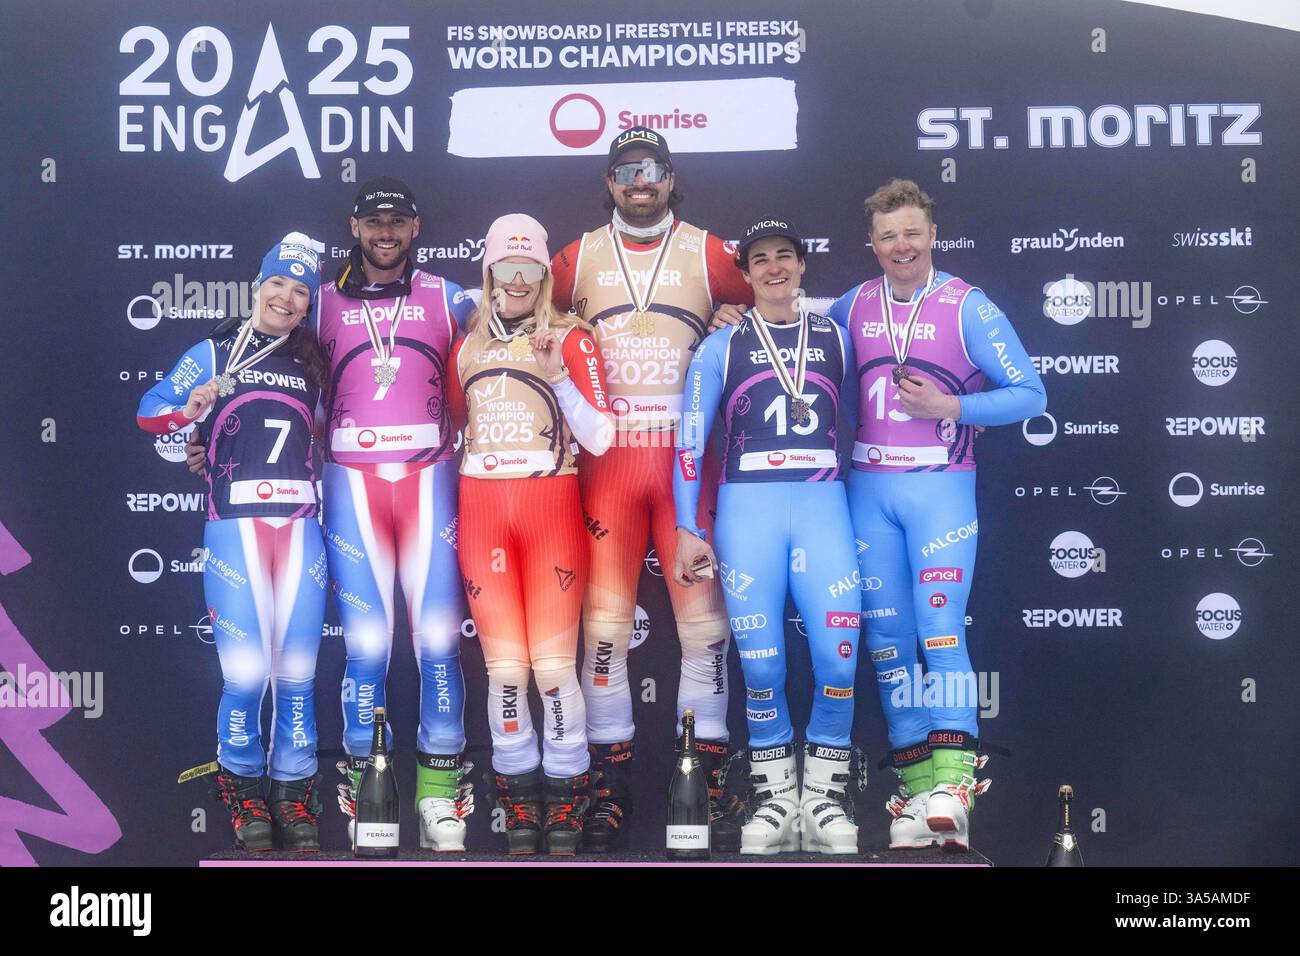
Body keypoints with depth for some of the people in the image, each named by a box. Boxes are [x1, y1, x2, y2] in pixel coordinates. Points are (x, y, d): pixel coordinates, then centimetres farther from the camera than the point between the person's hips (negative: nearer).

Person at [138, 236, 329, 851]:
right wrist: (187, 410, -15)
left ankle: (293, 795, 15)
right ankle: (243, 792, 14)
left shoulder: (315, 363, 16)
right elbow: (149, 410, 4)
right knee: (246, 674, -7)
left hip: (300, 529, 2)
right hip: (234, 527, -2)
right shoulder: (215, 353, 9)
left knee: (297, 673, 1)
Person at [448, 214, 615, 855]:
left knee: (553, 662, -5)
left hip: (551, 507, -3)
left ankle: (565, 810, 10)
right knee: (504, 664, 0)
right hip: (481, 509, 3)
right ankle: (519, 805, 14)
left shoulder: (569, 339, 3)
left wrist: (556, 375, -13)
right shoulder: (468, 346, 14)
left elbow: (600, 439, -5)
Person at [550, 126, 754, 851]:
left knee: (703, 614, 1)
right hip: (607, 459, 1)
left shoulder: (709, 254, 6)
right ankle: (611, 781, 11)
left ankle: (712, 777, 12)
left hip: (689, 457, -1)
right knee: (606, 618, 1)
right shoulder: (578, 257, 10)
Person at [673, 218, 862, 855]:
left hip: (823, 503, 1)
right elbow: (690, 441, 6)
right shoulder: (721, 347, 9)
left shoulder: (836, 338, 13)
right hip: (746, 506, -1)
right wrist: (687, 530, -1)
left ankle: (824, 792, 9)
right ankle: (775, 795, 15)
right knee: (760, 661, -2)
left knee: (838, 655, -8)